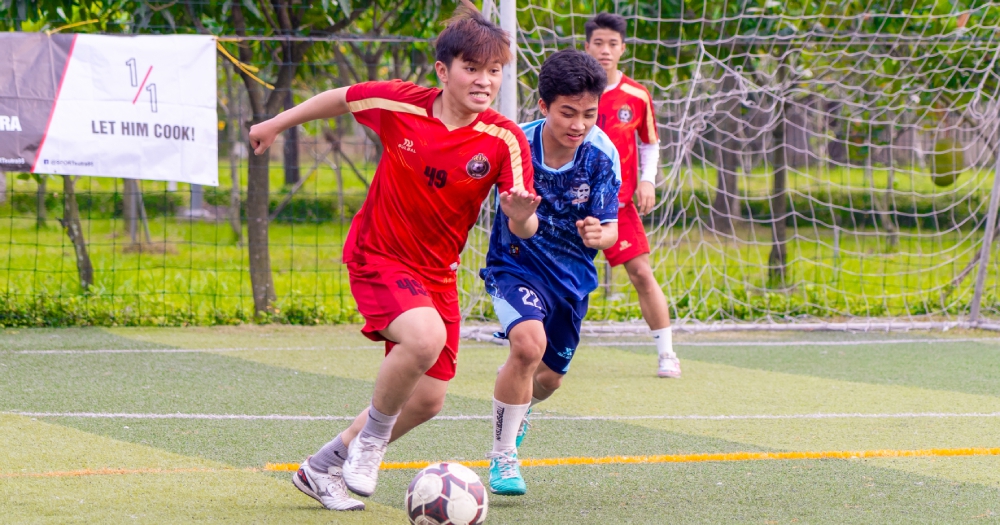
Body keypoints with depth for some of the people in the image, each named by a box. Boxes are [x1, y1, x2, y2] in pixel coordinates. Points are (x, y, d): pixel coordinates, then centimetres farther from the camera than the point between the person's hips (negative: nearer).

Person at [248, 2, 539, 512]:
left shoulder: (505, 140, -15)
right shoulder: (400, 105, -16)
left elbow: (522, 230, -16)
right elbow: (341, 99, 4)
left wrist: (521, 216, -40)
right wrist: (276, 124, 16)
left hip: (437, 273, 4)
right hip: (377, 257, -4)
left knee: (427, 400, 7)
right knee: (425, 337, -33)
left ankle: (323, 468, 29)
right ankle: (371, 437, -7)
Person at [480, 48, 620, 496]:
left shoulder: (601, 154, -17)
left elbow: (610, 230, -15)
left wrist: (599, 235, -36)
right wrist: (517, 212, -24)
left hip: (572, 275, 4)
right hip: (517, 265, -4)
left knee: (549, 378, 18)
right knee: (529, 342, -31)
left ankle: (515, 408, 58)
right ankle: (502, 457, -13)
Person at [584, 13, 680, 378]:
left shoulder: (637, 96, 0)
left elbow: (650, 143, 13)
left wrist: (647, 180, -1)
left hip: (619, 202, 0)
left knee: (642, 273, -5)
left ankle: (667, 354, 3)